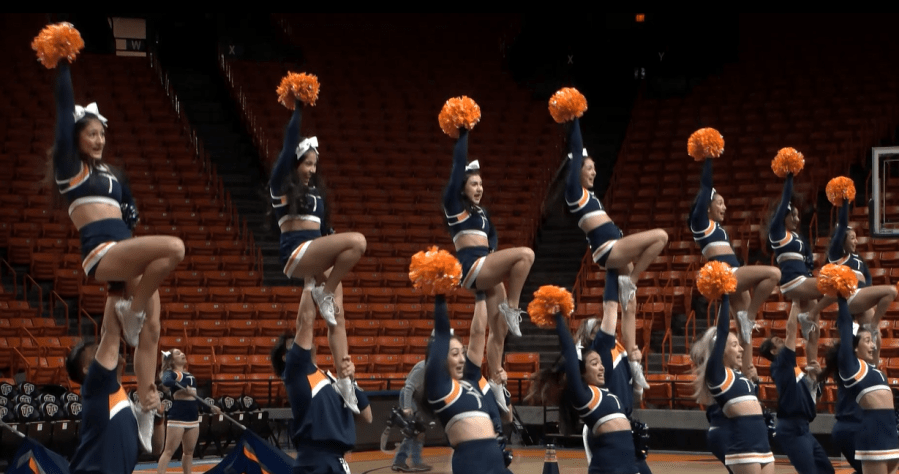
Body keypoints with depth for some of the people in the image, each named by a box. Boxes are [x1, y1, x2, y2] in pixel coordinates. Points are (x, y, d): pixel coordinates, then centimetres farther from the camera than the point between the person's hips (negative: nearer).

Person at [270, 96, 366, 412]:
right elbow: (289, 145, -6)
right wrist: (298, 109, -4)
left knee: (337, 318, -1)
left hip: (318, 256, 7)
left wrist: (336, 257, 17)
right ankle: (323, 292, -13)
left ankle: (344, 381, -3)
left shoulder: (316, 191, 22)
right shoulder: (281, 184, 2)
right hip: (296, 252, -7)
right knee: (357, 241, -27)